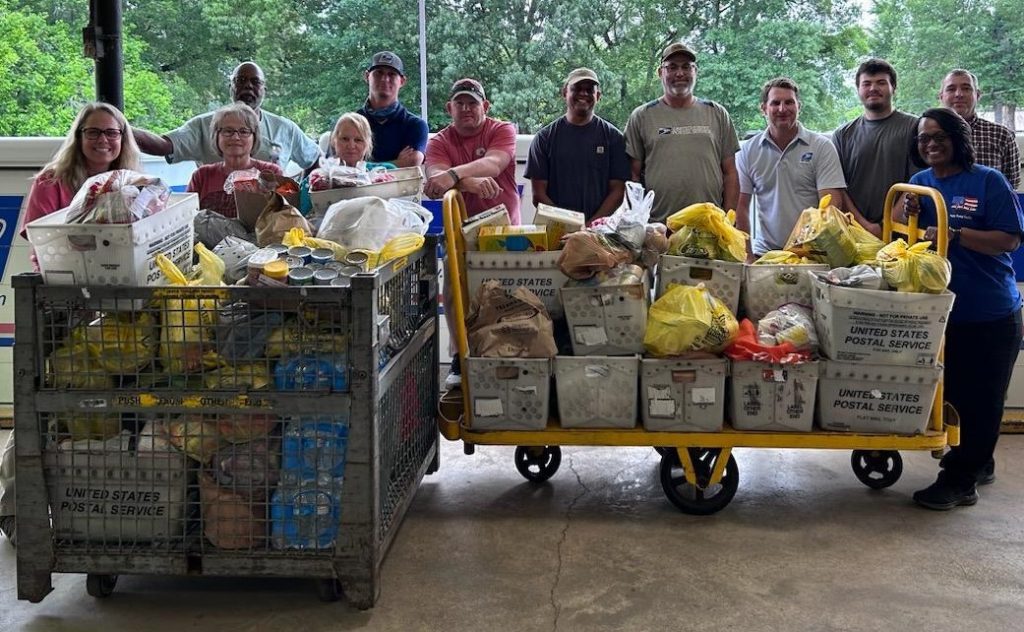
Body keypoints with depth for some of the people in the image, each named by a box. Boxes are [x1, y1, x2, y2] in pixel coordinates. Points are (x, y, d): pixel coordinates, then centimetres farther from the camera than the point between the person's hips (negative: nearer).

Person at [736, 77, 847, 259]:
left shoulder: (822, 147, 3)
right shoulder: (748, 151, 9)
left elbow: (831, 204, -4)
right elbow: (741, 207, 8)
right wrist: (747, 256, -2)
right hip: (764, 253, 2)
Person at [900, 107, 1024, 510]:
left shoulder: (988, 182, -7)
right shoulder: (919, 183, 10)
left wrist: (955, 235, -24)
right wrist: (907, 213, -7)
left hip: (990, 315, -5)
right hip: (940, 311, 5)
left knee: (979, 400, 0)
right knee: (951, 394, 13)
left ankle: (959, 480, 7)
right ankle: (977, 465, 31)